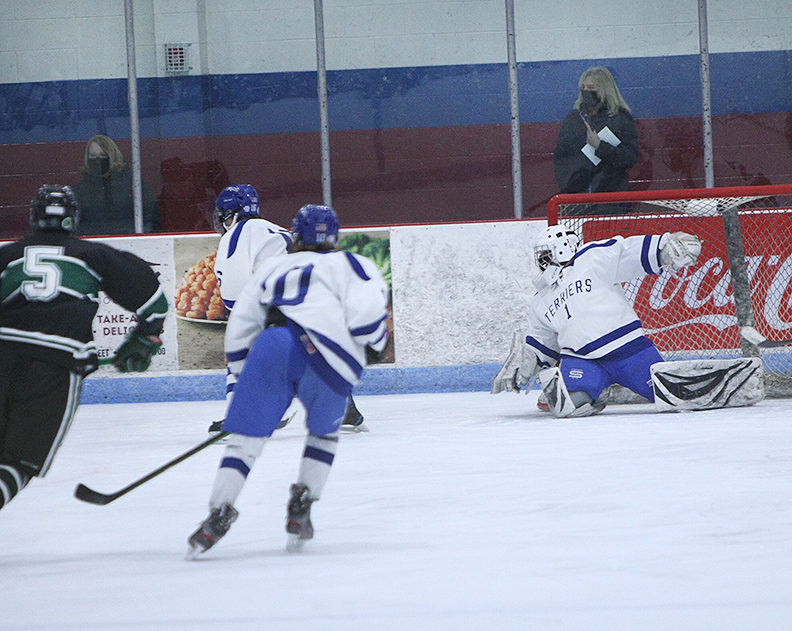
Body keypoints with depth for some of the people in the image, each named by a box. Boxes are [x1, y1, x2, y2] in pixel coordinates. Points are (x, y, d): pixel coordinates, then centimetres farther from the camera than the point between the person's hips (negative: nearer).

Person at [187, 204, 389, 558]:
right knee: (324, 432, 23)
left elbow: (238, 332, 27)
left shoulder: (272, 268, 33)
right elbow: (367, 309, 3)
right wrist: (373, 345, 21)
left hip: (271, 345, 1)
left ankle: (220, 512, -12)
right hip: (327, 359, -1)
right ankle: (301, 508, 12)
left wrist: (246, 379, 35)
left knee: (247, 434, 5)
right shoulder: (352, 265, 25)